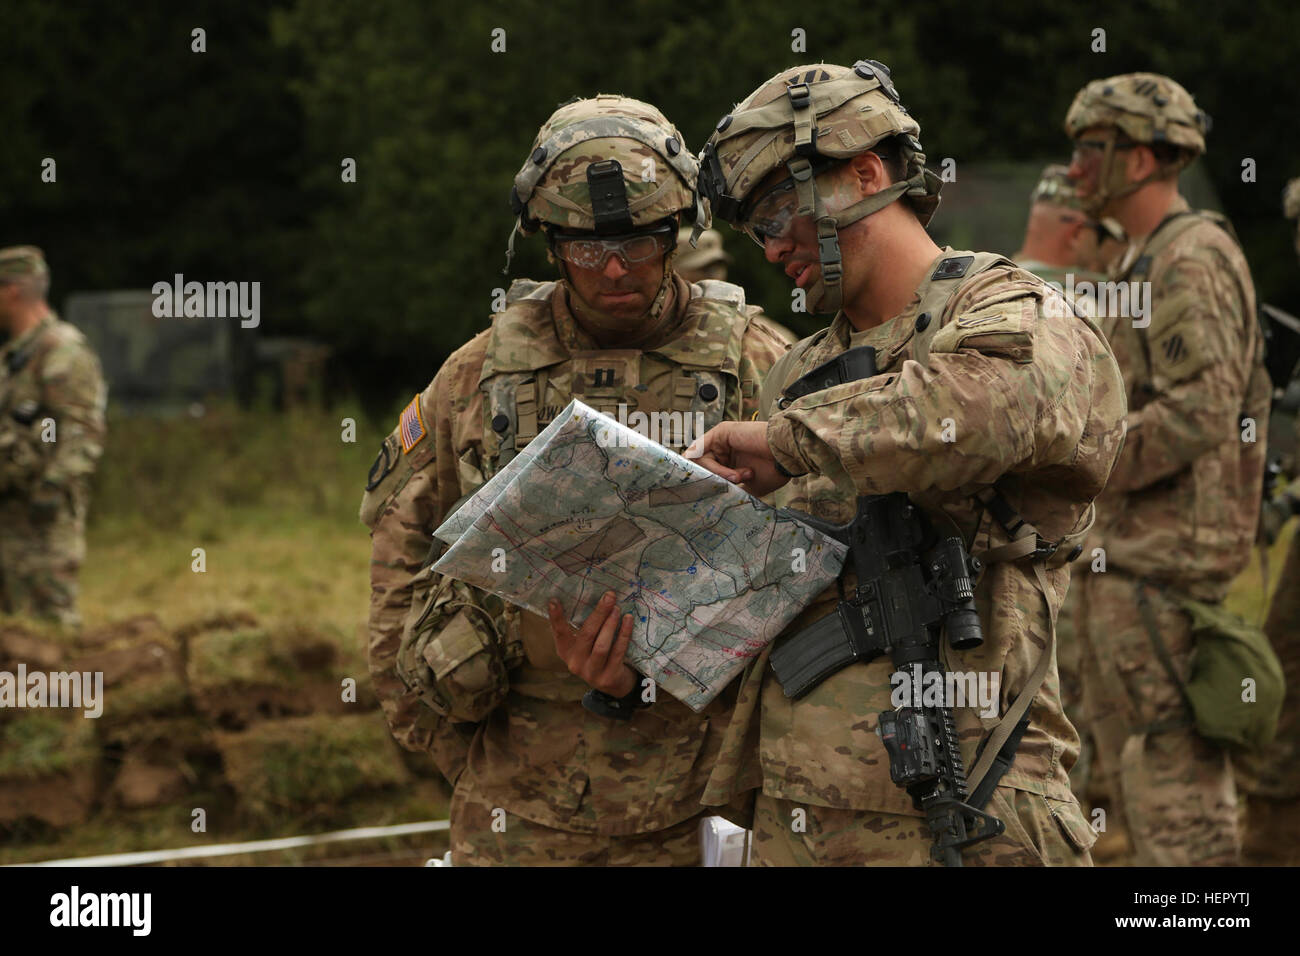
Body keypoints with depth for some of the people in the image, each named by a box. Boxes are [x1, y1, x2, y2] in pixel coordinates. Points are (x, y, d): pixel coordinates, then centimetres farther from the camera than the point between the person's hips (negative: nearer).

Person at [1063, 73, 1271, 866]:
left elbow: (1201, 412, -22)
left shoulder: (1192, 263, -14)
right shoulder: (1148, 261, 18)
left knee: (1174, 757, -9)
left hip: (1164, 555, -11)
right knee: (1126, 755, 14)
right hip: (1126, 550, 11)